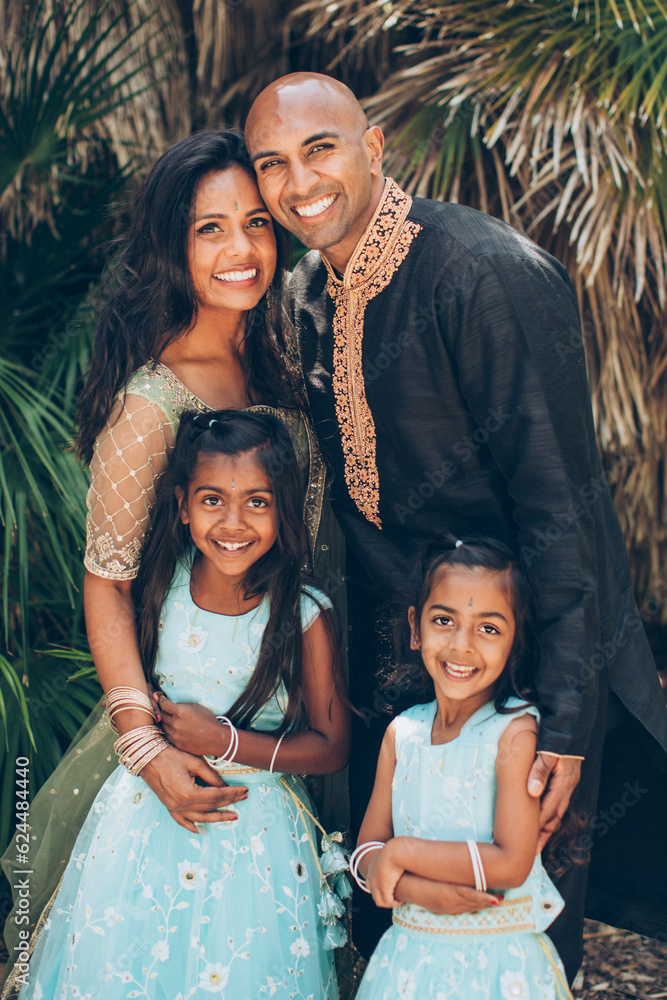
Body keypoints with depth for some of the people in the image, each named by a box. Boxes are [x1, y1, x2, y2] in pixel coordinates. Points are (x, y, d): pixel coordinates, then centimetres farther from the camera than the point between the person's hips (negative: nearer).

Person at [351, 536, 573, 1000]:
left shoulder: (516, 731, -15)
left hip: (499, 962, -4)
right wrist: (416, 889, -18)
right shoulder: (402, 733, -1)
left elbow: (510, 863, -21)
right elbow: (367, 852, 1)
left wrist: (403, 852, -16)